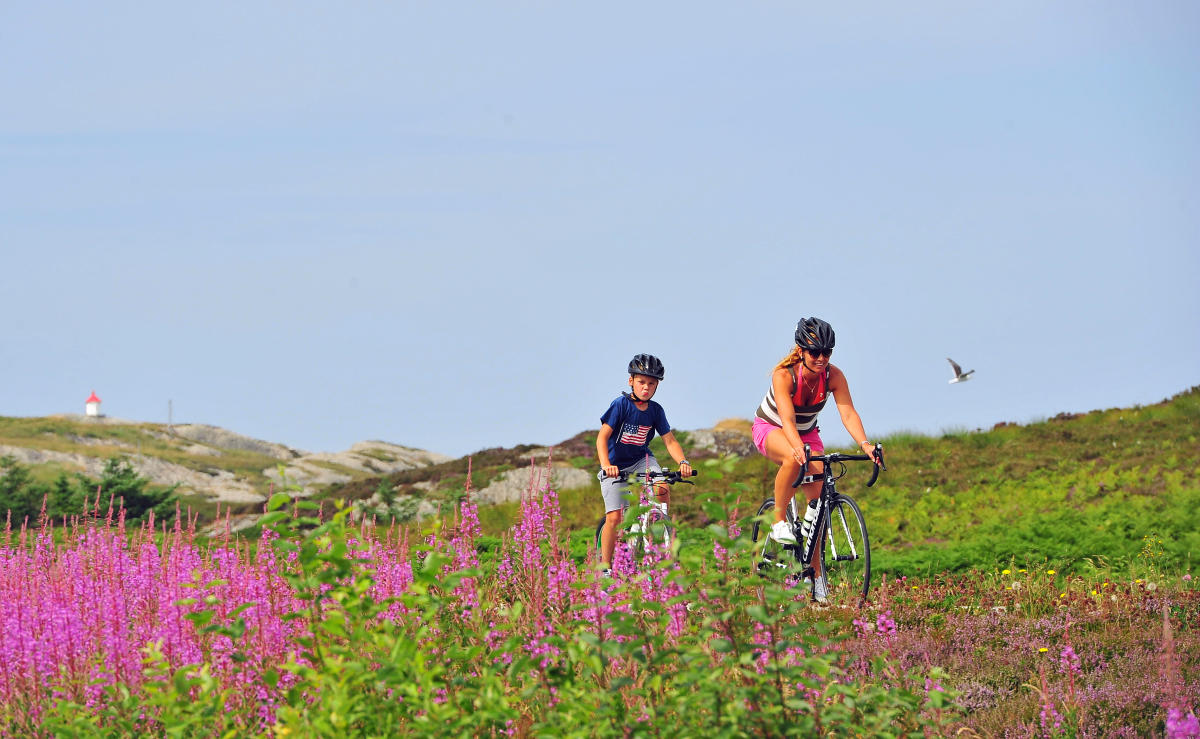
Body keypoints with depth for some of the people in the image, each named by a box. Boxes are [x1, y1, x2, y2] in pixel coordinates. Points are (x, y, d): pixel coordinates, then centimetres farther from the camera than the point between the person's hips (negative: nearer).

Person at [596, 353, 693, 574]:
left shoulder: (655, 410, -6)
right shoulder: (621, 405, -18)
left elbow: (669, 440, -7)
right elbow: (602, 437, -25)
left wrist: (682, 462, -27)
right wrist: (606, 465, -40)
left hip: (641, 460, 3)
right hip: (616, 467, -3)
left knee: (662, 489, -27)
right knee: (614, 517, -12)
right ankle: (605, 566, 0)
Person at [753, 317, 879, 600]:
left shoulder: (833, 376, -21)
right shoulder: (784, 375, -31)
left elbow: (848, 413, -31)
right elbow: (787, 418, -42)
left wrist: (864, 444, -49)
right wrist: (799, 447, -61)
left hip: (807, 433, 4)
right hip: (771, 429, -4)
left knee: (818, 496, -11)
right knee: (794, 458, -40)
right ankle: (779, 521, -22)